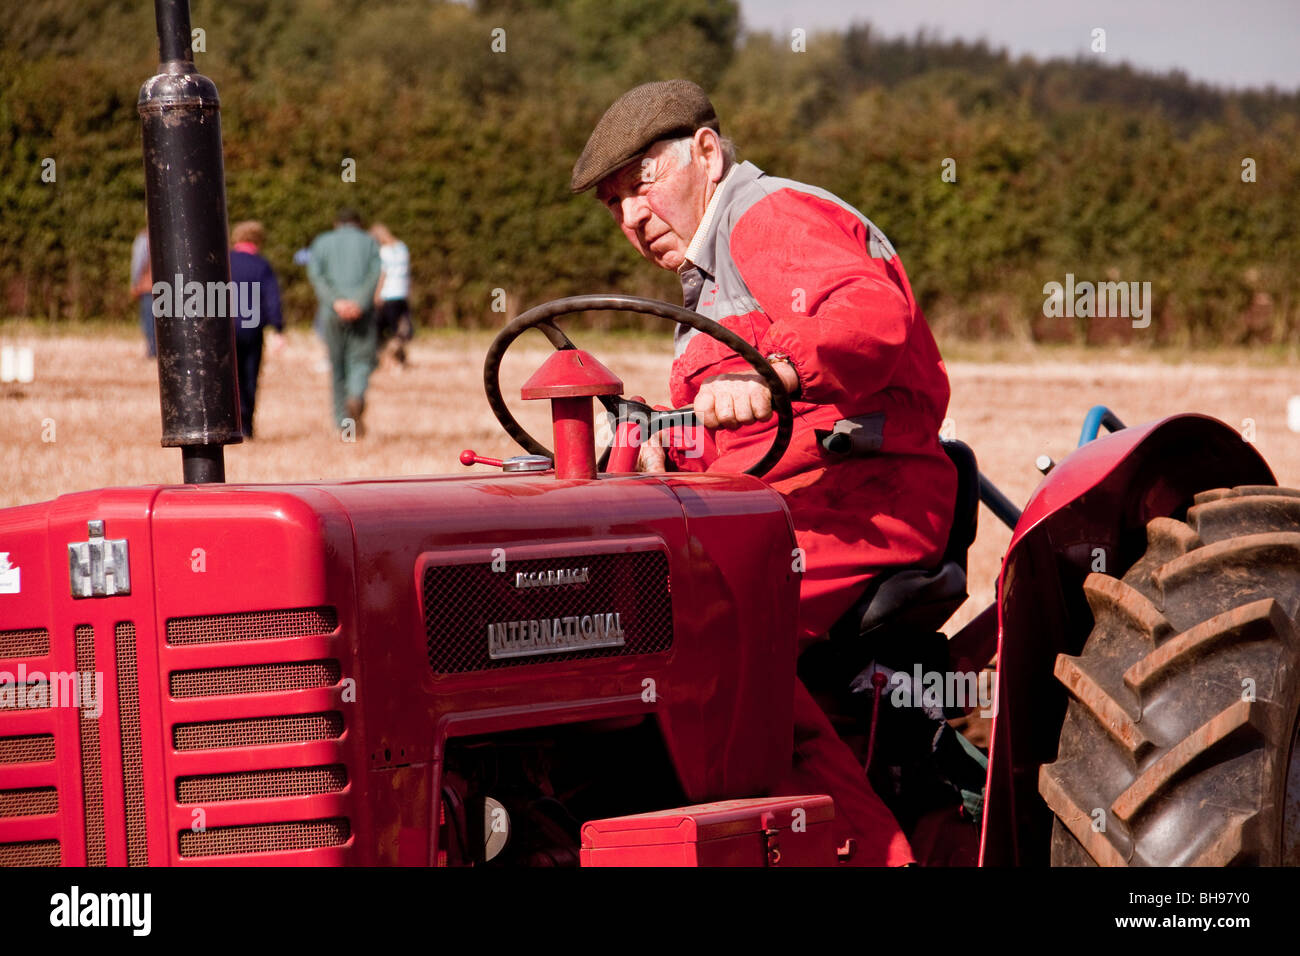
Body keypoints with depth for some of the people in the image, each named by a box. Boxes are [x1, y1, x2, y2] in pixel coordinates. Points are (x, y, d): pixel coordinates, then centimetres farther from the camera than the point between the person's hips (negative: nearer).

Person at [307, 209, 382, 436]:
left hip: (332, 313, 1)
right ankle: (356, 398, -29)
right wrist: (359, 304, -16)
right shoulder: (369, 243, 11)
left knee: (338, 365, 11)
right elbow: (374, 275, -6)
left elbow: (316, 275, -3)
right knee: (361, 360, 2)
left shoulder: (321, 243, 13)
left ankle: (343, 423, 12)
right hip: (363, 312, -1)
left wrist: (335, 302, -14)